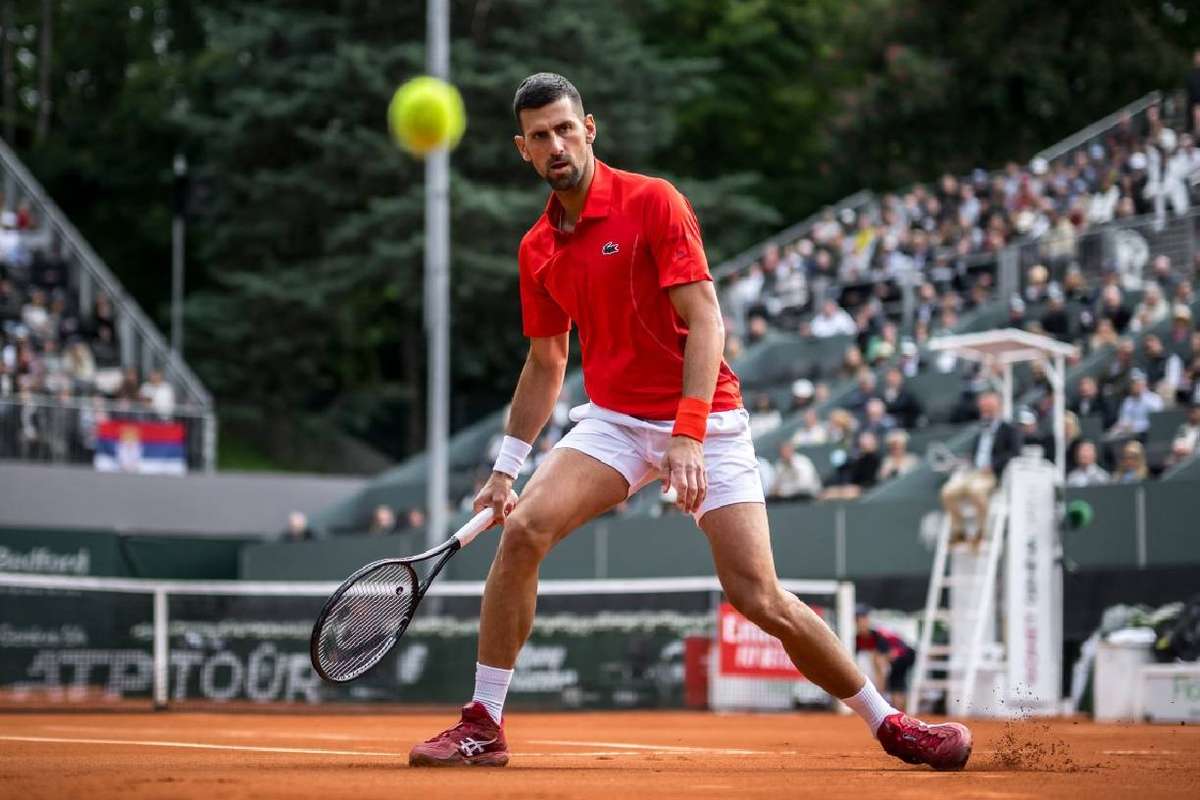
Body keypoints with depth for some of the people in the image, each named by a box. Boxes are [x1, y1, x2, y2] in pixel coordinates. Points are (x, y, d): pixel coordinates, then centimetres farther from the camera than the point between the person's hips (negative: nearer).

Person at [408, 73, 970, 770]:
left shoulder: (653, 203, -10)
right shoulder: (537, 250, 8)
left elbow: (705, 322, -16)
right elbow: (546, 364, 19)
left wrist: (688, 435, -25)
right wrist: (506, 467, 13)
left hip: (705, 423, -5)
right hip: (613, 419, 5)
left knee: (760, 598, -11)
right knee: (524, 529, -18)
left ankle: (888, 722, 7)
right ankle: (483, 727, -9)